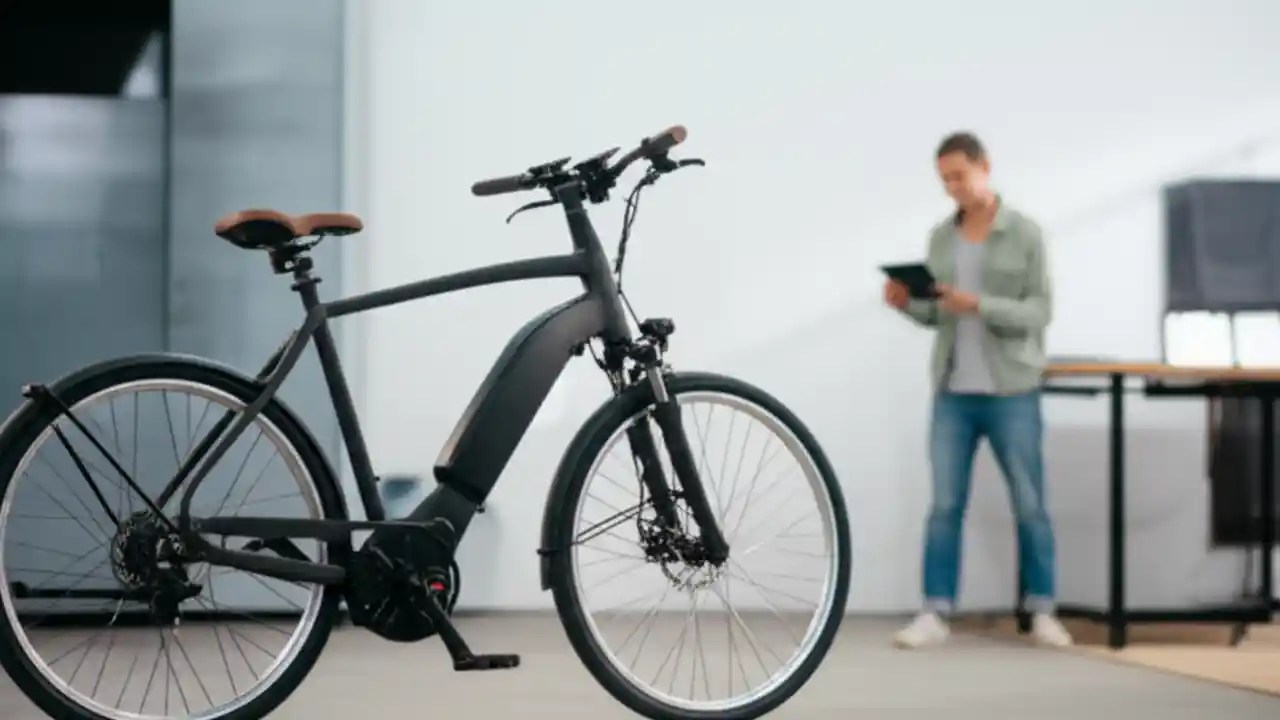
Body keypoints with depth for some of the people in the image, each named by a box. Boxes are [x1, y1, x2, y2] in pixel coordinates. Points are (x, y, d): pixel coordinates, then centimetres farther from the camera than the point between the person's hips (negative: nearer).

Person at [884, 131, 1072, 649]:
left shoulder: (1024, 234, -3)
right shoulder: (940, 237, 9)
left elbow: (1040, 311, -9)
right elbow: (938, 314, 13)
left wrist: (979, 306, -22)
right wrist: (907, 304, -8)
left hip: (1012, 392, -3)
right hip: (952, 392, 3)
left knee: (1029, 505, 3)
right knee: (944, 506, 1)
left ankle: (1042, 611, 13)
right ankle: (935, 613, 4)